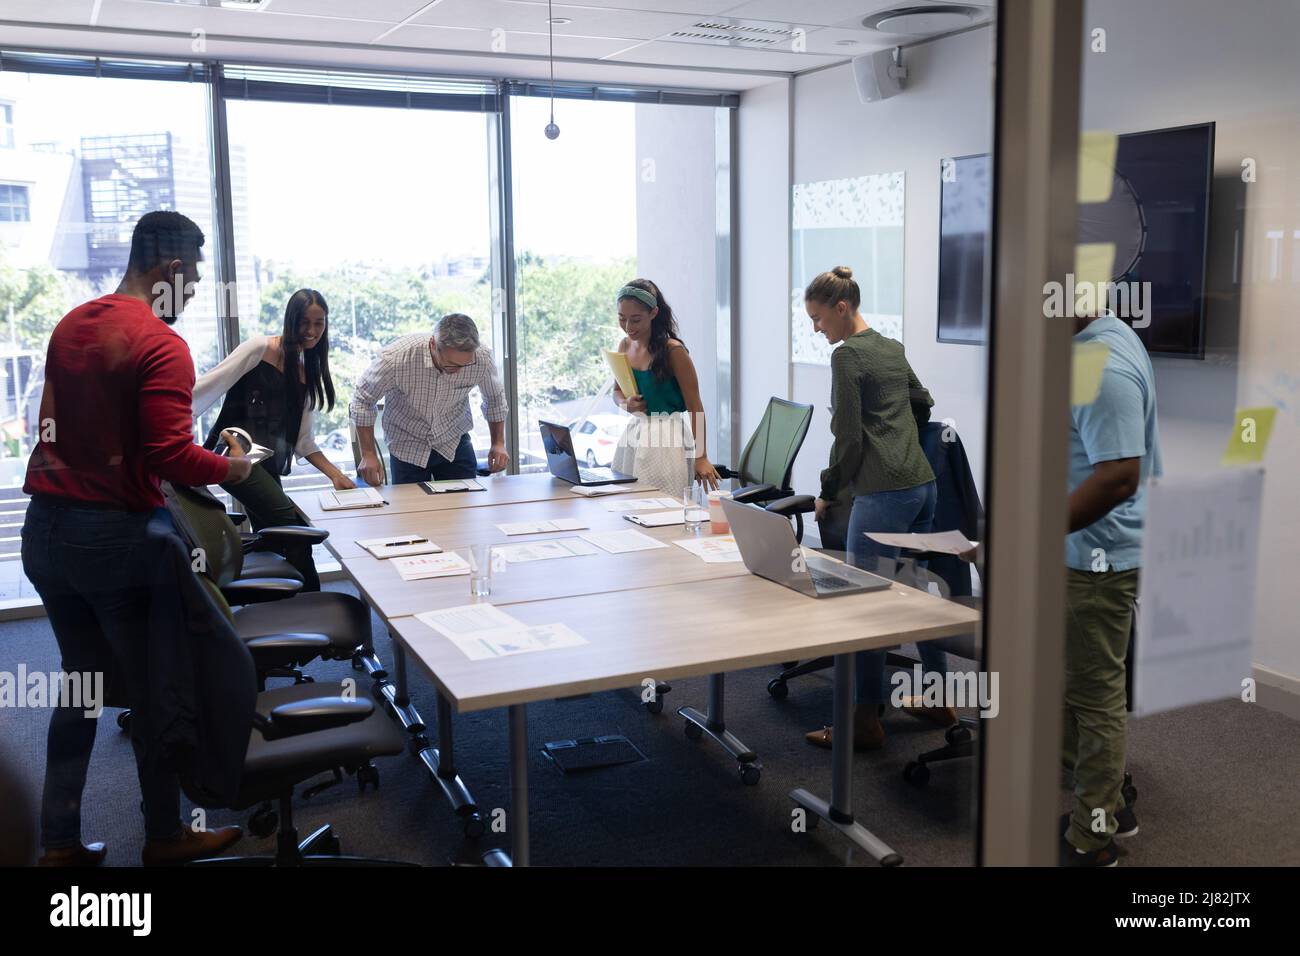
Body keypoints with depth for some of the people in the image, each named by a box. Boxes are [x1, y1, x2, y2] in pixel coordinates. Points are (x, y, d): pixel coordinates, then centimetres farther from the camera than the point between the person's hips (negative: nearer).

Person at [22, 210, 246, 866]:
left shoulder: (70, 326, 8)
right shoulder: (160, 345, -16)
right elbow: (171, 456, -22)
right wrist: (234, 469, -6)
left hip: (46, 529, 8)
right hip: (116, 536, -8)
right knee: (153, 691, 7)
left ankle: (59, 841, 25)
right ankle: (165, 836, 21)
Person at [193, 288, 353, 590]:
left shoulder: (308, 372, 16)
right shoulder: (259, 349, -4)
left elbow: (303, 441, 15)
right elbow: (208, 387, -9)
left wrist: (335, 475, 4)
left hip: (269, 466, 8)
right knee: (292, 523, -21)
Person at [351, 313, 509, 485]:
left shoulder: (481, 358, -23)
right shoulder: (396, 358, -30)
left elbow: (494, 398, 0)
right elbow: (363, 400, -14)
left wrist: (498, 443, -6)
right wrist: (368, 454, -15)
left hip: (455, 443, 2)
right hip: (408, 445, -2)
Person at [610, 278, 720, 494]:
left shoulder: (673, 350, -12)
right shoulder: (625, 345, 6)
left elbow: (695, 406, -11)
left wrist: (701, 457, -15)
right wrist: (626, 403, -4)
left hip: (666, 439, -6)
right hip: (633, 434, 6)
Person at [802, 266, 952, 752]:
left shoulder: (847, 355, -9)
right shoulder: (893, 349, 16)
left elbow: (848, 437, -11)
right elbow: (923, 401, 32)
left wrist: (828, 492, 0)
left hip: (883, 492, -9)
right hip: (923, 483, 9)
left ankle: (866, 720, 3)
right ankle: (940, 700, 29)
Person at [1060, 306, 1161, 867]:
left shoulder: (1103, 368, -25)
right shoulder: (1103, 338, 7)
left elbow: (1118, 478, -29)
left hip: (1095, 558, -10)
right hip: (1085, 551, 10)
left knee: (1092, 694, 2)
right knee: (1078, 685, 20)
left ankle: (1090, 839, 17)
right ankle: (1106, 805, 34)